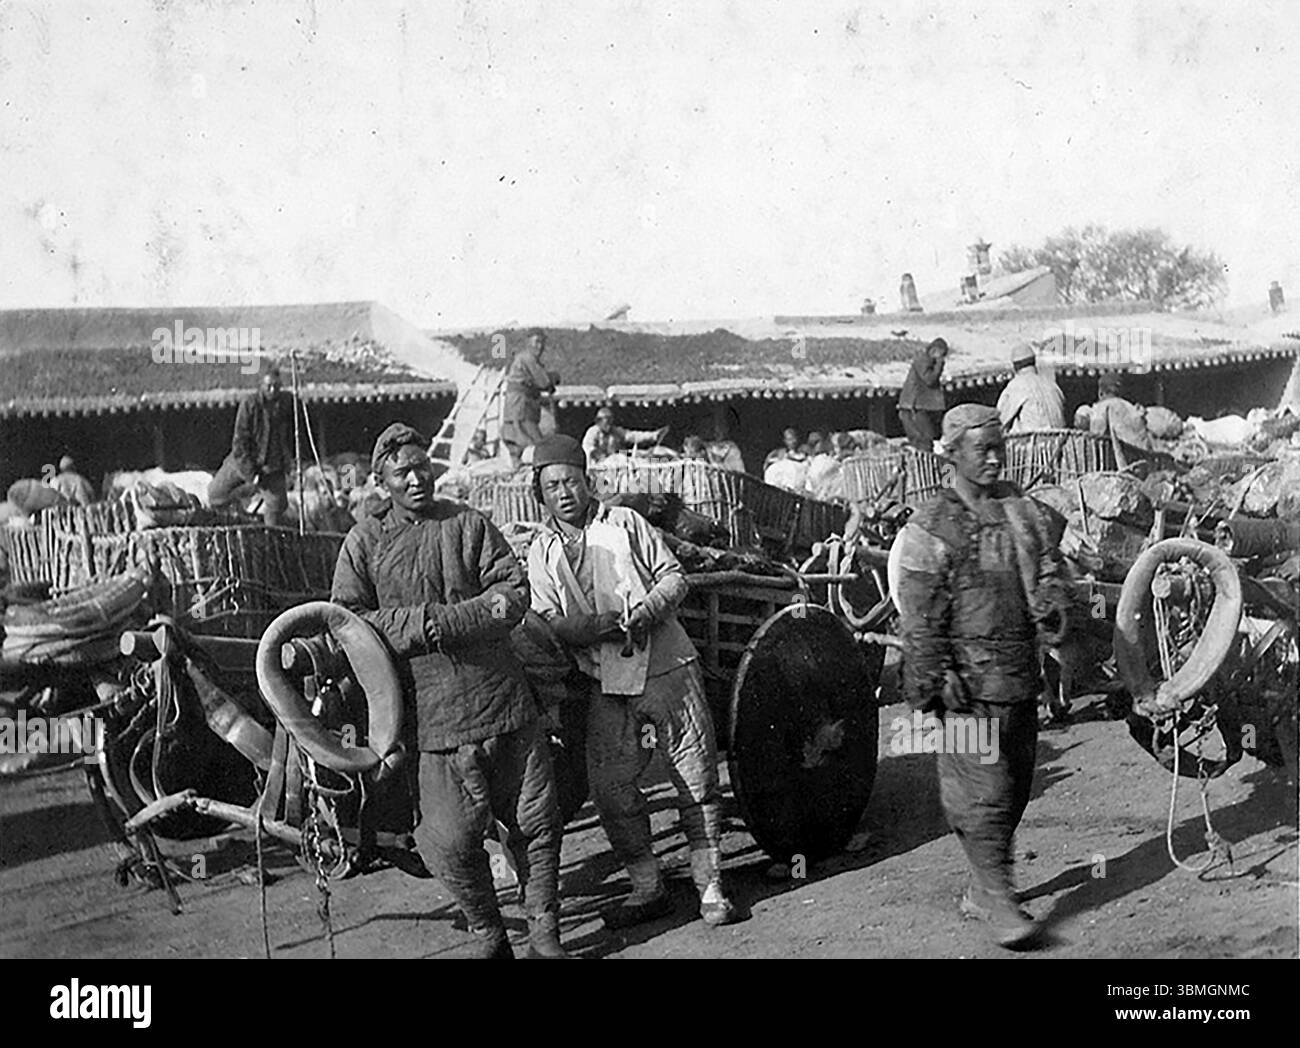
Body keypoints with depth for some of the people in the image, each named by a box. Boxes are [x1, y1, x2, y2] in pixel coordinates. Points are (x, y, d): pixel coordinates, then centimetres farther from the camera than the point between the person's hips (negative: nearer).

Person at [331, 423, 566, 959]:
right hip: (436, 712, -1)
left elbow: (516, 592, -1)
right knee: (452, 840, -2)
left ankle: (545, 934, 24)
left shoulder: (469, 524, 7)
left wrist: (448, 621, -15)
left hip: (504, 697, 2)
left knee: (536, 822, 7)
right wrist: (418, 623, -15)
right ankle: (488, 935, 21)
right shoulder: (364, 543, 5)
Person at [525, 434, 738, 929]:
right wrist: (603, 625, -19)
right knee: (609, 787, 0)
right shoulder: (541, 553, 7)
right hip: (608, 687, 2)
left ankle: (710, 886, 10)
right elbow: (550, 623, -2)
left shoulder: (625, 523, 4)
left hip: (668, 670, -2)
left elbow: (674, 575, 5)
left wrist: (649, 608, -16)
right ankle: (647, 888, 16)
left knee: (697, 780, 0)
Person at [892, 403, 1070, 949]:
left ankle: (982, 890, 26)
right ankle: (999, 900, 0)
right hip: (971, 679, -7)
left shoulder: (1022, 509, 13)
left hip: (1022, 675, 7)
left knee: (1016, 785, 13)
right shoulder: (931, 526, -7)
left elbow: (1049, 566, 14)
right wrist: (936, 680, -14)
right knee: (984, 791, -8)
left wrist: (1052, 601, -9)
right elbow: (921, 616, -10)